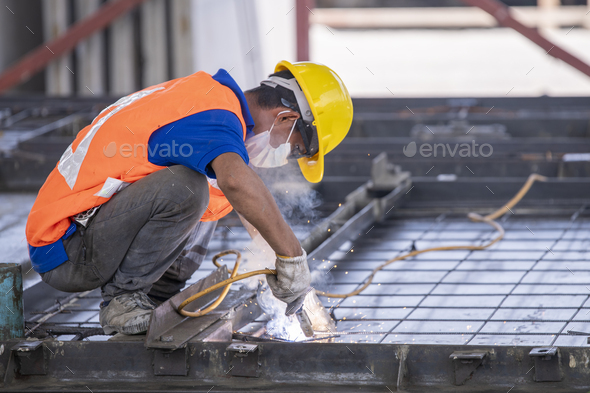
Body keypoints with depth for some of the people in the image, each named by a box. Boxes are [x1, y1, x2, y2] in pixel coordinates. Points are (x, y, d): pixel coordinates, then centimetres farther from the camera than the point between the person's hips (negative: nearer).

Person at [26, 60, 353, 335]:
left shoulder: (203, 93, 12)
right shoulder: (215, 115, -19)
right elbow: (236, 180, -42)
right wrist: (292, 253, -33)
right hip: (65, 253, -10)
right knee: (185, 187, -29)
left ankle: (155, 299, 8)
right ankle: (122, 301, -13)